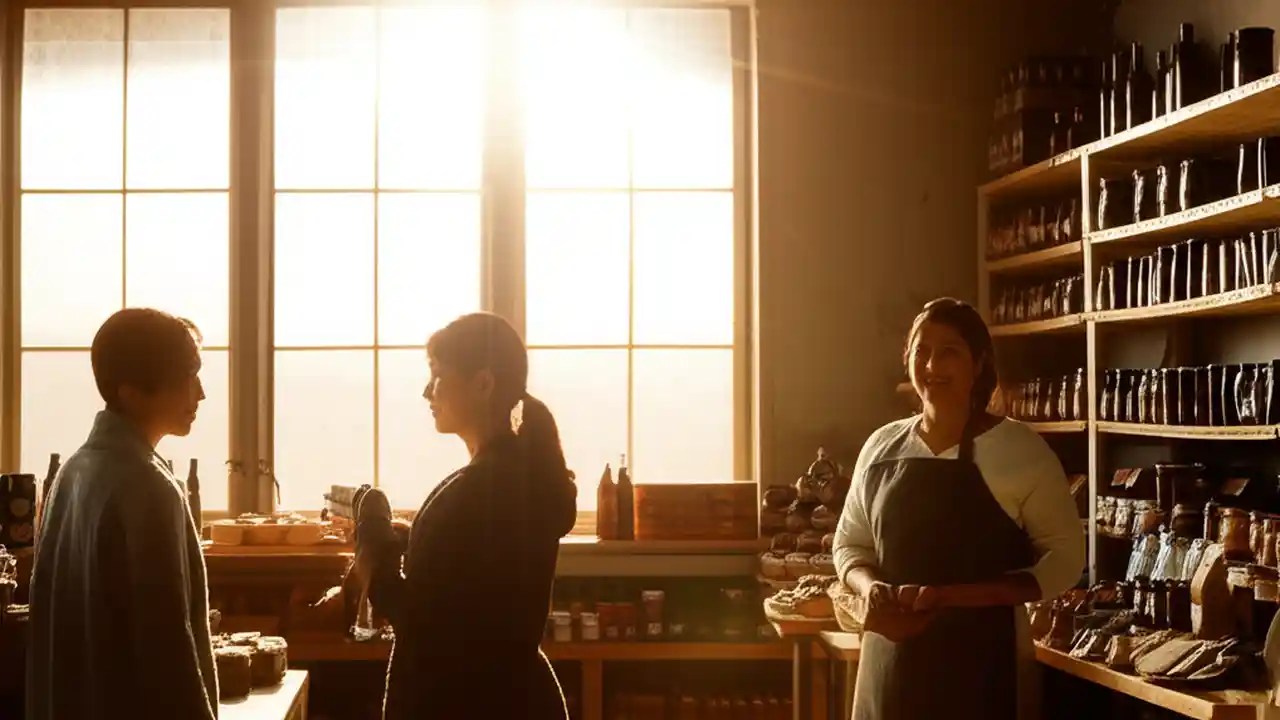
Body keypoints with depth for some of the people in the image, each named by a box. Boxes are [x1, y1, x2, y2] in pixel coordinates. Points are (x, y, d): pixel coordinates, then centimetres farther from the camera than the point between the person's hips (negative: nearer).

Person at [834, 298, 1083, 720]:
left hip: (980, 663, -4)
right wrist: (870, 587, -8)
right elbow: (849, 544, 17)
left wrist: (954, 596, -18)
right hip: (891, 661, 5)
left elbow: (1064, 558, -7)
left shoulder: (1020, 449, -6)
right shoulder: (882, 446, 9)